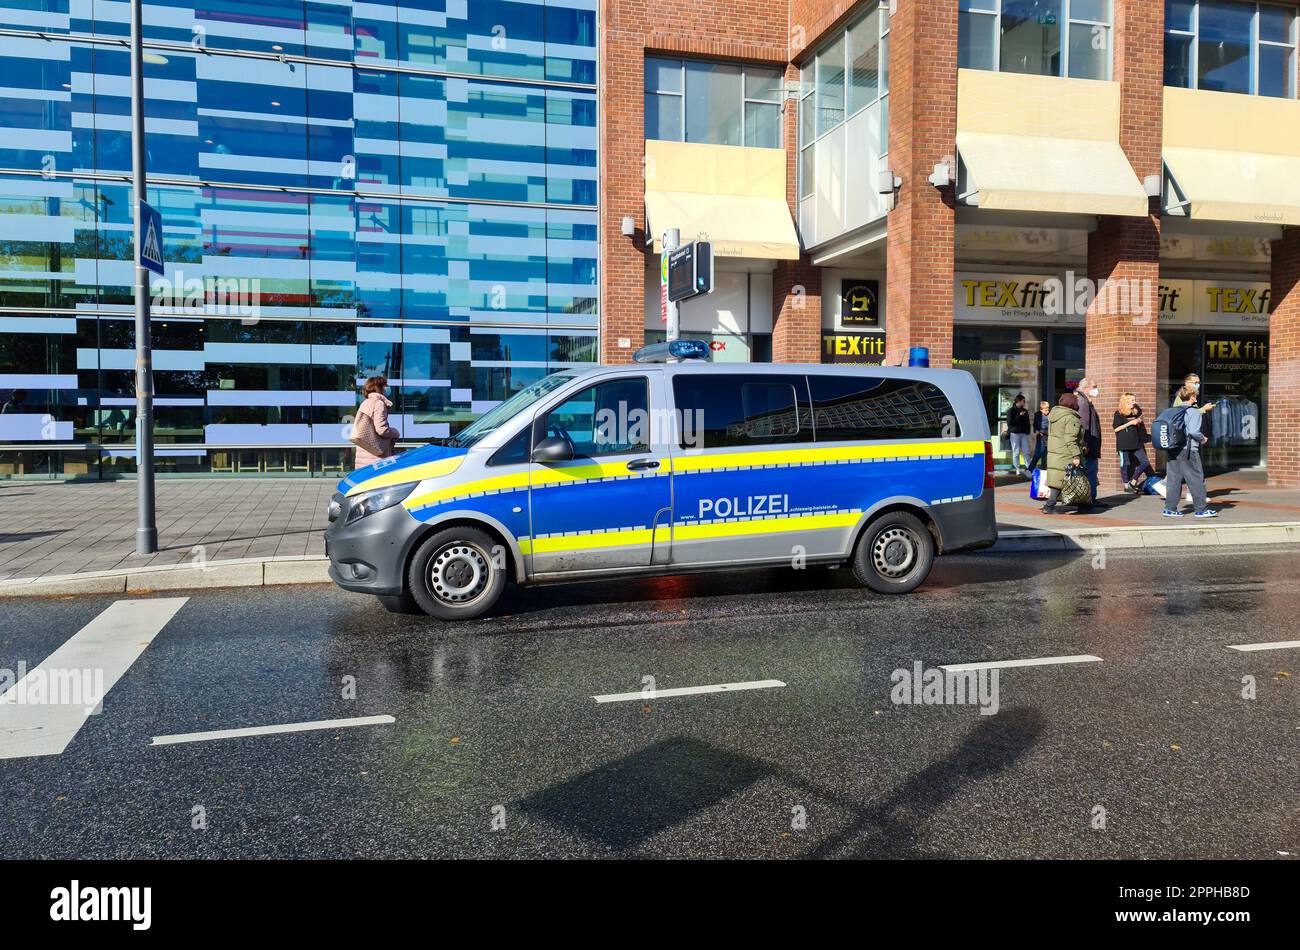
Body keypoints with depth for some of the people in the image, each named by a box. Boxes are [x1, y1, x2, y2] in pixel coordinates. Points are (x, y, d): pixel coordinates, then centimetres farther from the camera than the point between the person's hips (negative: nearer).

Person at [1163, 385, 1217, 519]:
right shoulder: (1194, 412, -8)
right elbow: (1193, 431, -19)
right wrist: (1202, 439, -2)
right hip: (1188, 450, -6)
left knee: (1173, 478, 8)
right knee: (1196, 479, 3)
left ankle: (1170, 508, 8)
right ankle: (1201, 509, 6)